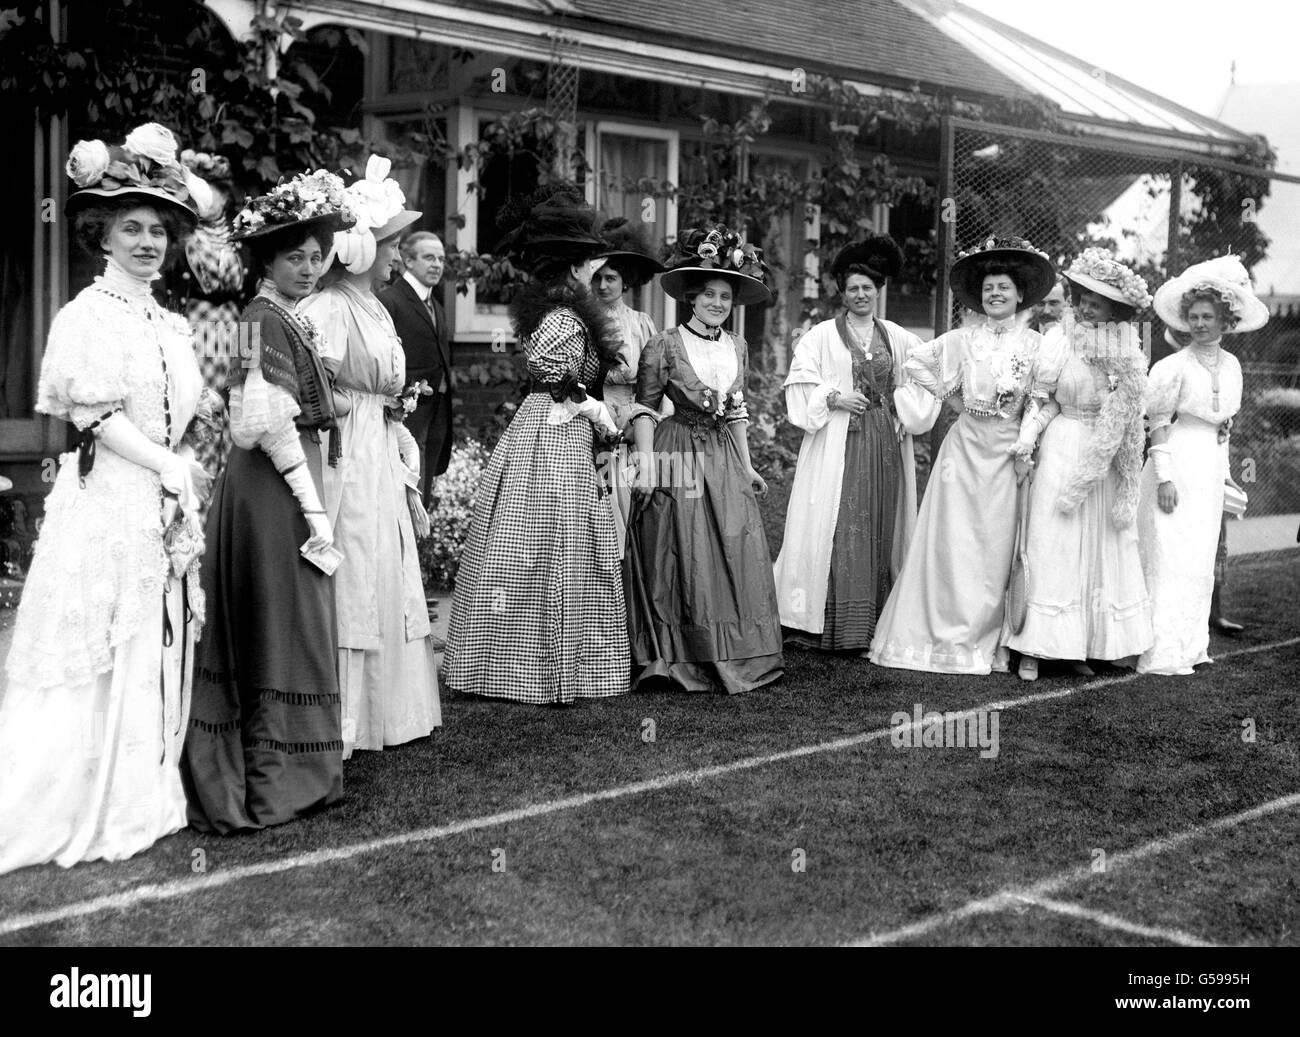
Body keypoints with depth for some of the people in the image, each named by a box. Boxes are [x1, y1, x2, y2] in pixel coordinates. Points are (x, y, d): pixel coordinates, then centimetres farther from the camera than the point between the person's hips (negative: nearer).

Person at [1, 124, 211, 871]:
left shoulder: (173, 326, 15)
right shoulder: (87, 317, -7)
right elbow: (94, 416, -13)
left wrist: (185, 474, 3)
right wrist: (172, 468, -12)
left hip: (165, 509, 7)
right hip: (106, 506, -7)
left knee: (158, 656, 9)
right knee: (96, 662, -3)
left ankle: (142, 799, 19)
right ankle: (78, 811, 6)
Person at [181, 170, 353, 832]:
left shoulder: (284, 318, 15)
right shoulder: (268, 320, -14)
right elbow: (272, 426, -20)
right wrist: (314, 508, -18)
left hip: (270, 484, 9)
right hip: (276, 487, -9)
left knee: (259, 629, 13)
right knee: (284, 630, -2)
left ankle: (231, 772, 23)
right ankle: (275, 785, 8)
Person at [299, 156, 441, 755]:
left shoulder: (377, 310, 16)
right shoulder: (328, 309, -12)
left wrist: (410, 488, 18)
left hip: (384, 467, 9)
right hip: (349, 467, -9)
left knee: (388, 590, 12)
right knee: (351, 591, -4)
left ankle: (381, 715, 23)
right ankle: (336, 727, 3)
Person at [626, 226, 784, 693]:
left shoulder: (737, 347, 9)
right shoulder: (664, 346, -8)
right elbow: (644, 407, -6)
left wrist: (746, 465, 16)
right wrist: (646, 462, -14)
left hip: (723, 455, 5)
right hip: (678, 455, -5)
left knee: (736, 555, 4)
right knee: (683, 559, -2)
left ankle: (732, 660, 14)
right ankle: (682, 659, 8)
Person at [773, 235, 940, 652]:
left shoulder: (899, 339, 13)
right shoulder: (822, 336, 4)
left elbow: (924, 383, 13)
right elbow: (800, 388, -1)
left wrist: (899, 401, -3)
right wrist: (833, 399, -14)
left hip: (887, 445, 3)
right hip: (838, 444, -3)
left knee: (882, 528, 3)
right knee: (840, 529, -8)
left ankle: (876, 625, 8)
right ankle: (839, 626, -6)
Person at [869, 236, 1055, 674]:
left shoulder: (1035, 345, 1)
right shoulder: (963, 339, 2)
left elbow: (1038, 401, 1)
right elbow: (914, 363, 11)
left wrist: (1025, 444, -9)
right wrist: (947, 392, 6)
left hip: (1007, 452, 0)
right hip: (965, 445, 0)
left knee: (995, 546, 3)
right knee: (953, 540, -1)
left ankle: (984, 641, 12)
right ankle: (944, 635, 5)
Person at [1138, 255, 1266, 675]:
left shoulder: (1231, 366, 9)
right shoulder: (1175, 366, -11)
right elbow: (1159, 425, -10)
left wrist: (1225, 474, 16)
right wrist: (1164, 476, -15)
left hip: (1211, 468, 7)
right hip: (1178, 464, -7)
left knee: (1200, 559, 12)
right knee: (1172, 558, -8)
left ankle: (1191, 645, 21)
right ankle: (1163, 653, -4)